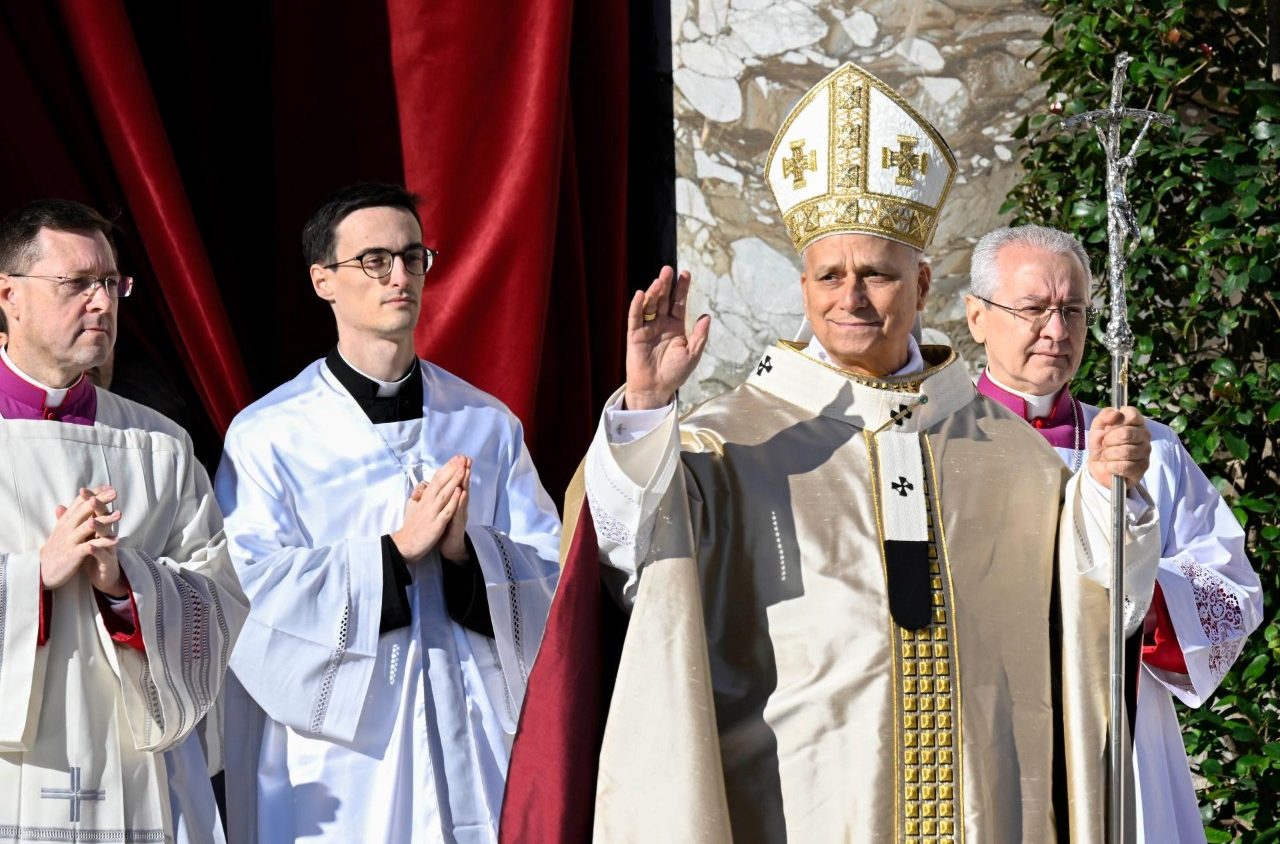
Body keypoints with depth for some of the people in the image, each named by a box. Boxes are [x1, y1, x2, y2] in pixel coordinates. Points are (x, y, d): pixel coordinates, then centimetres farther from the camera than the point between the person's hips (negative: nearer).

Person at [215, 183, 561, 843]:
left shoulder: (488, 424, 10)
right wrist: (394, 551, -18)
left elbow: (552, 572, 3)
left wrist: (466, 551, -16)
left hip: (471, 745, 3)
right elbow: (248, 590, -11)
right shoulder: (268, 435, -1)